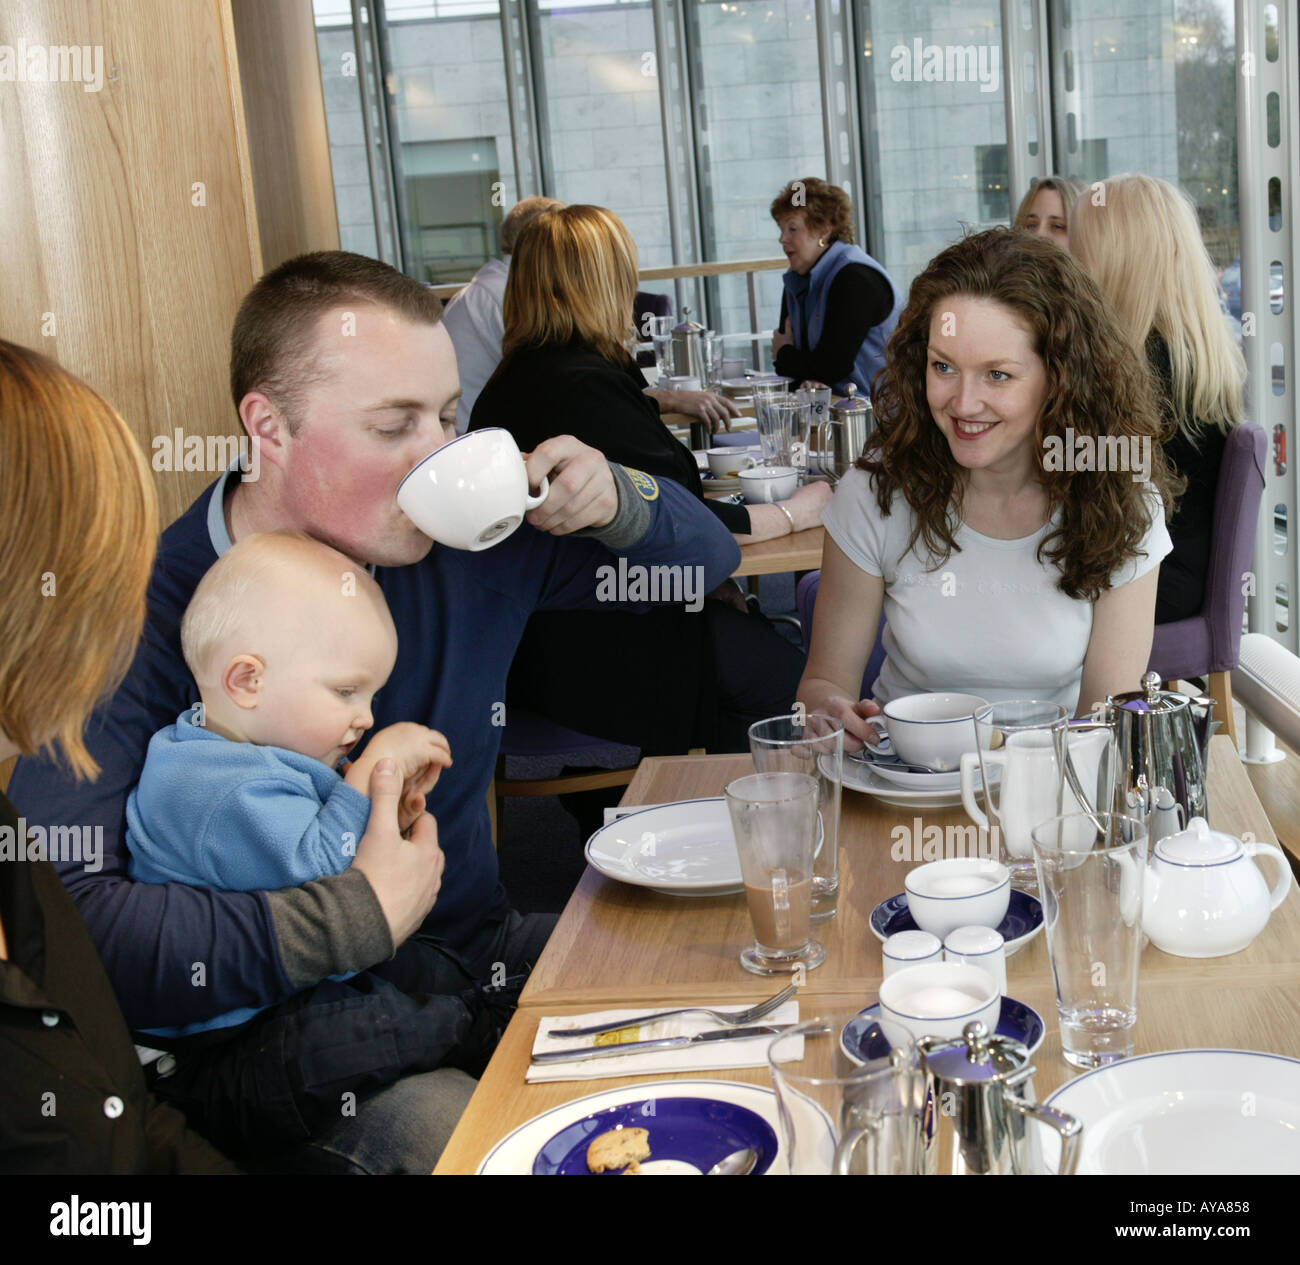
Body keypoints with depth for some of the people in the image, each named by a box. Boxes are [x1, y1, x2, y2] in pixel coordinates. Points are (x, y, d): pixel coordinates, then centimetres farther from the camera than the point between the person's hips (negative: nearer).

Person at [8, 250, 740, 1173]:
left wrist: (614, 501, -11)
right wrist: (359, 914, -26)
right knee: (458, 1125, -34)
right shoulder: (152, 611, -19)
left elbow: (706, 558, 12)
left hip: (478, 953, 7)